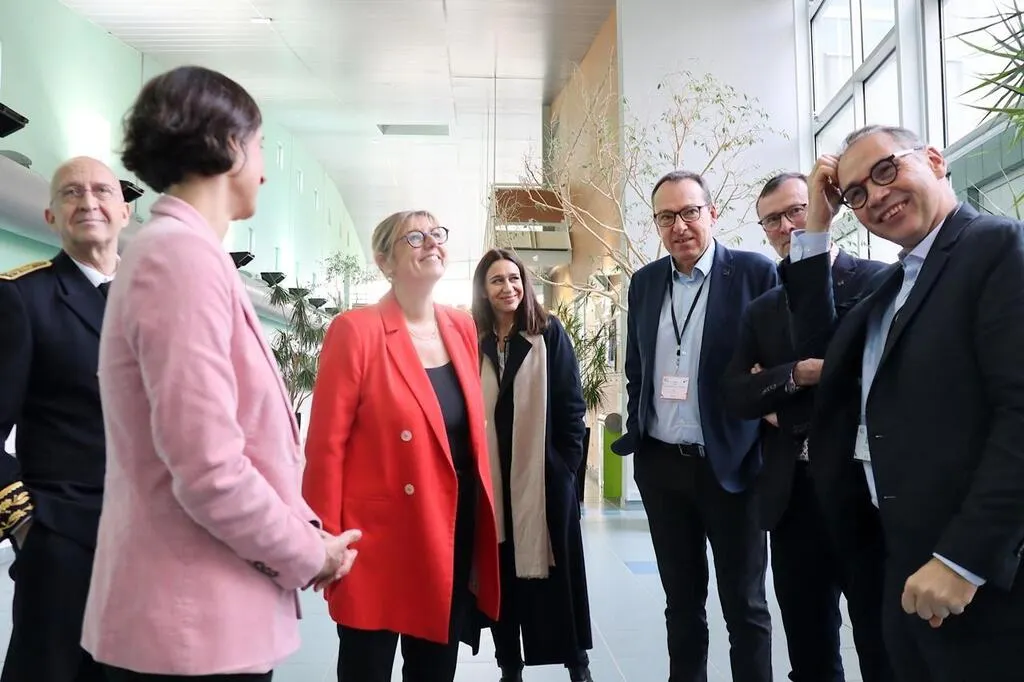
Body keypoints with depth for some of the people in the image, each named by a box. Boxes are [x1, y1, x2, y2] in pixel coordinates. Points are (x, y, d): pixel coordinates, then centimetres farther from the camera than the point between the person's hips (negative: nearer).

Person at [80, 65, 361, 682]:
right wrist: (308, 554, -10)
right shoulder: (185, 253, -19)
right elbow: (209, 470, -25)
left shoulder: (183, 251, 11)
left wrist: (304, 532, 6)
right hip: (196, 626, -9)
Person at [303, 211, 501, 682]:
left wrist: (482, 523, 11)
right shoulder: (356, 330, -12)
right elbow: (326, 443, -12)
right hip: (379, 538, -5)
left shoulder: (462, 328, 7)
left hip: (454, 531, 6)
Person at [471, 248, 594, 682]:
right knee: (501, 573, 8)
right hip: (490, 477, 2)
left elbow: (571, 403, -1)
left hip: (544, 473, -1)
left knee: (553, 570, 7)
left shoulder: (549, 333, 0)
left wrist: (567, 461, -6)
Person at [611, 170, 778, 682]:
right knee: (681, 602, 16)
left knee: (745, 608, 6)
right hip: (661, 465, 4)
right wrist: (636, 432, 10)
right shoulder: (645, 282, 8)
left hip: (729, 464, -4)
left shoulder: (756, 273, -6)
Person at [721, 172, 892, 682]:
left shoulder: (880, 281, -2)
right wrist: (798, 375, -15)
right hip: (792, 497, 5)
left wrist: (779, 399, -7)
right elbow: (735, 397, 3)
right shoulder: (761, 311, 13)